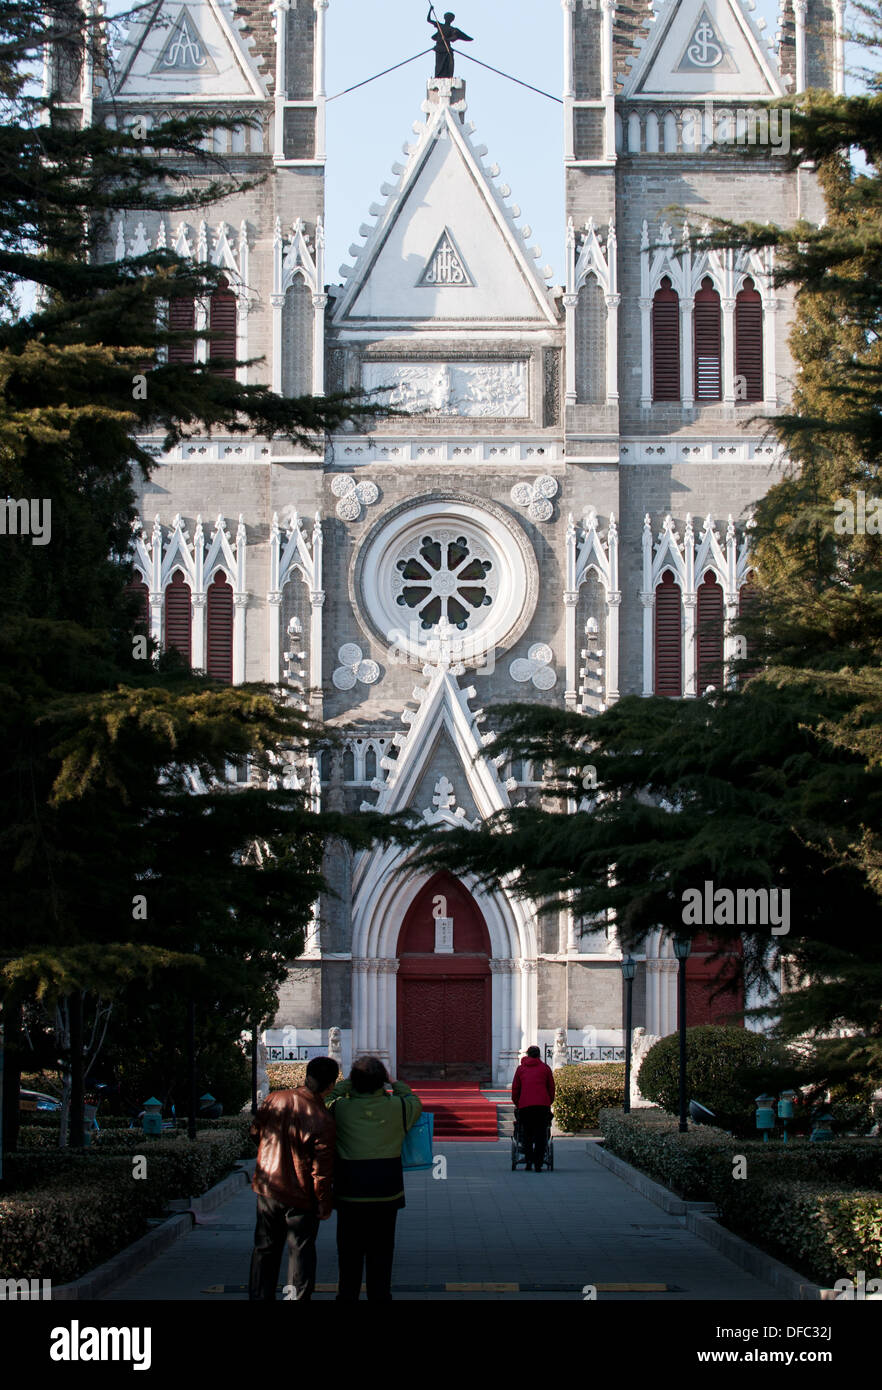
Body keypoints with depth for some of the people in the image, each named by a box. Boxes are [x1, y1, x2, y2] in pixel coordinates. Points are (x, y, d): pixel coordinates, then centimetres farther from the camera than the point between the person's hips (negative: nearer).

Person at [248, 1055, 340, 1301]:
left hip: (266, 1188, 5)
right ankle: (297, 1297, 12)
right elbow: (322, 1170, -18)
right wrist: (325, 1205, -5)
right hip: (300, 1197, -5)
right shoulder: (323, 1121, -22)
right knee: (301, 1252, 9)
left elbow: (256, 1133, 9)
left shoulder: (274, 1099, -8)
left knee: (265, 1249, 18)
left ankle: (259, 1295, 25)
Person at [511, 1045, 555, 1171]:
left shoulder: (521, 1068, 14)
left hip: (525, 1106, 1)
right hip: (543, 1105, -1)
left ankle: (529, 1160, -4)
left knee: (526, 1134, 10)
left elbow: (515, 1089, 14)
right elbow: (551, 1089, 12)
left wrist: (517, 1104, 24)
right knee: (540, 1136, 1)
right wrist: (549, 1103, 23)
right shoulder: (545, 1068, 12)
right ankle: (538, 1164, -6)